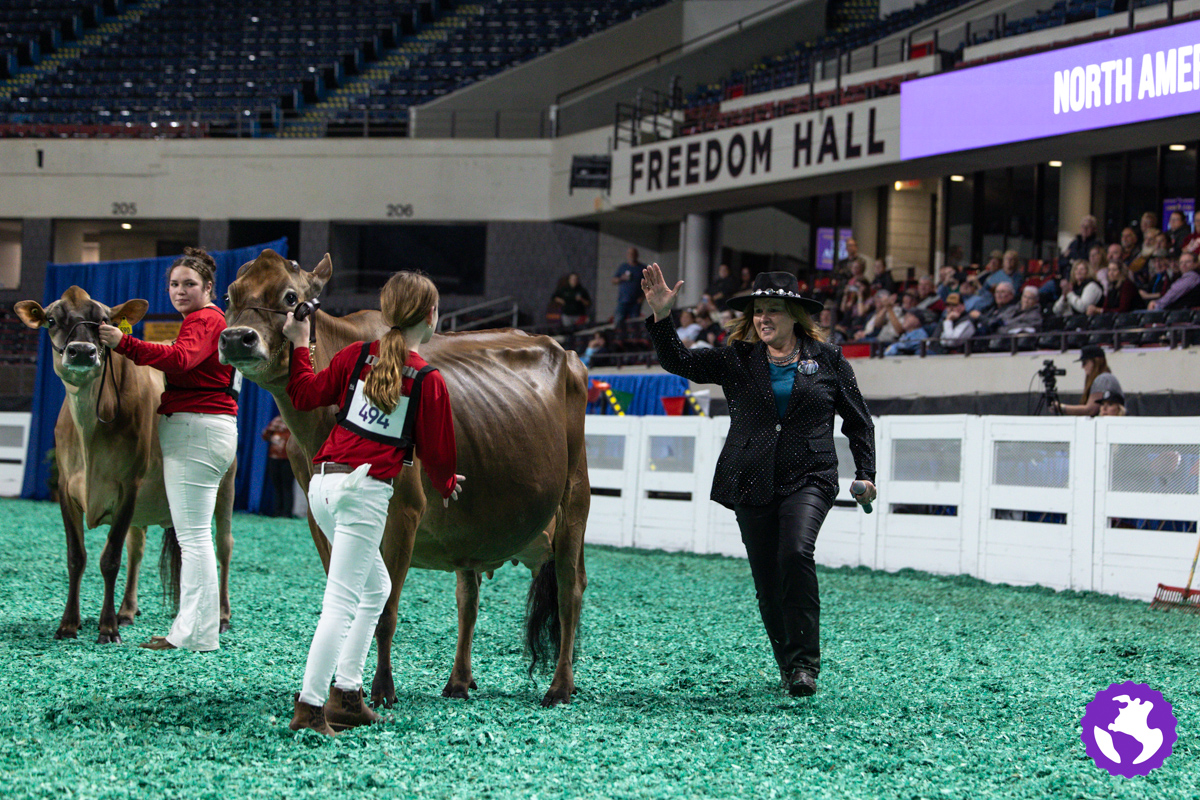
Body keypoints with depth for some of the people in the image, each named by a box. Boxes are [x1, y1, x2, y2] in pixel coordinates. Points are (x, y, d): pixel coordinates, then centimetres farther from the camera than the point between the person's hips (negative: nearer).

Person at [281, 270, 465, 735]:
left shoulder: (357, 356, 8)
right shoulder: (429, 380, -4)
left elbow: (306, 395, 13)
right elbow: (437, 452, 2)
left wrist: (299, 346, 27)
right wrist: (448, 487, 23)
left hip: (323, 484, 7)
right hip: (365, 490, -7)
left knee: (376, 588, 20)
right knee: (341, 601, -7)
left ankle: (346, 693, 18)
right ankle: (310, 705, -13)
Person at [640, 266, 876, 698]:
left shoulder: (827, 360, 6)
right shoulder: (737, 360, 7)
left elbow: (858, 421, 13)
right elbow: (679, 362, -4)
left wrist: (866, 474, 4)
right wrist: (661, 317, -19)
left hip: (809, 479, -2)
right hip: (751, 483, 2)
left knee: (796, 554, -26)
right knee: (767, 581, 4)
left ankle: (806, 663, -18)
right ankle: (787, 664, 24)